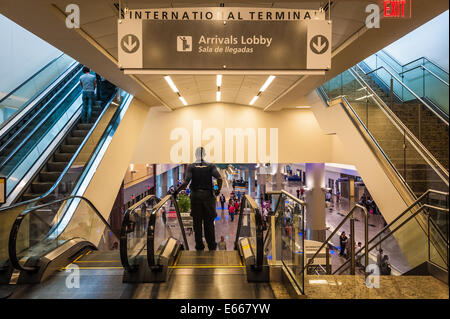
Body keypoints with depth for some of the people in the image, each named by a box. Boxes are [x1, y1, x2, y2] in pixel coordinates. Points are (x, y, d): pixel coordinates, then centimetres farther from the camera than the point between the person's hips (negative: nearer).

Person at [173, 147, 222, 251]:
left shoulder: (191, 167, -4)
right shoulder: (211, 166, -1)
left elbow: (186, 183, -13)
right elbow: (219, 178, -14)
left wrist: (177, 191, 0)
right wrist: (218, 189, 2)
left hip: (195, 196, -1)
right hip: (208, 195, 1)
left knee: (197, 222, 8)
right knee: (209, 221, 9)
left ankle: (199, 245, 15)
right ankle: (211, 245, 16)